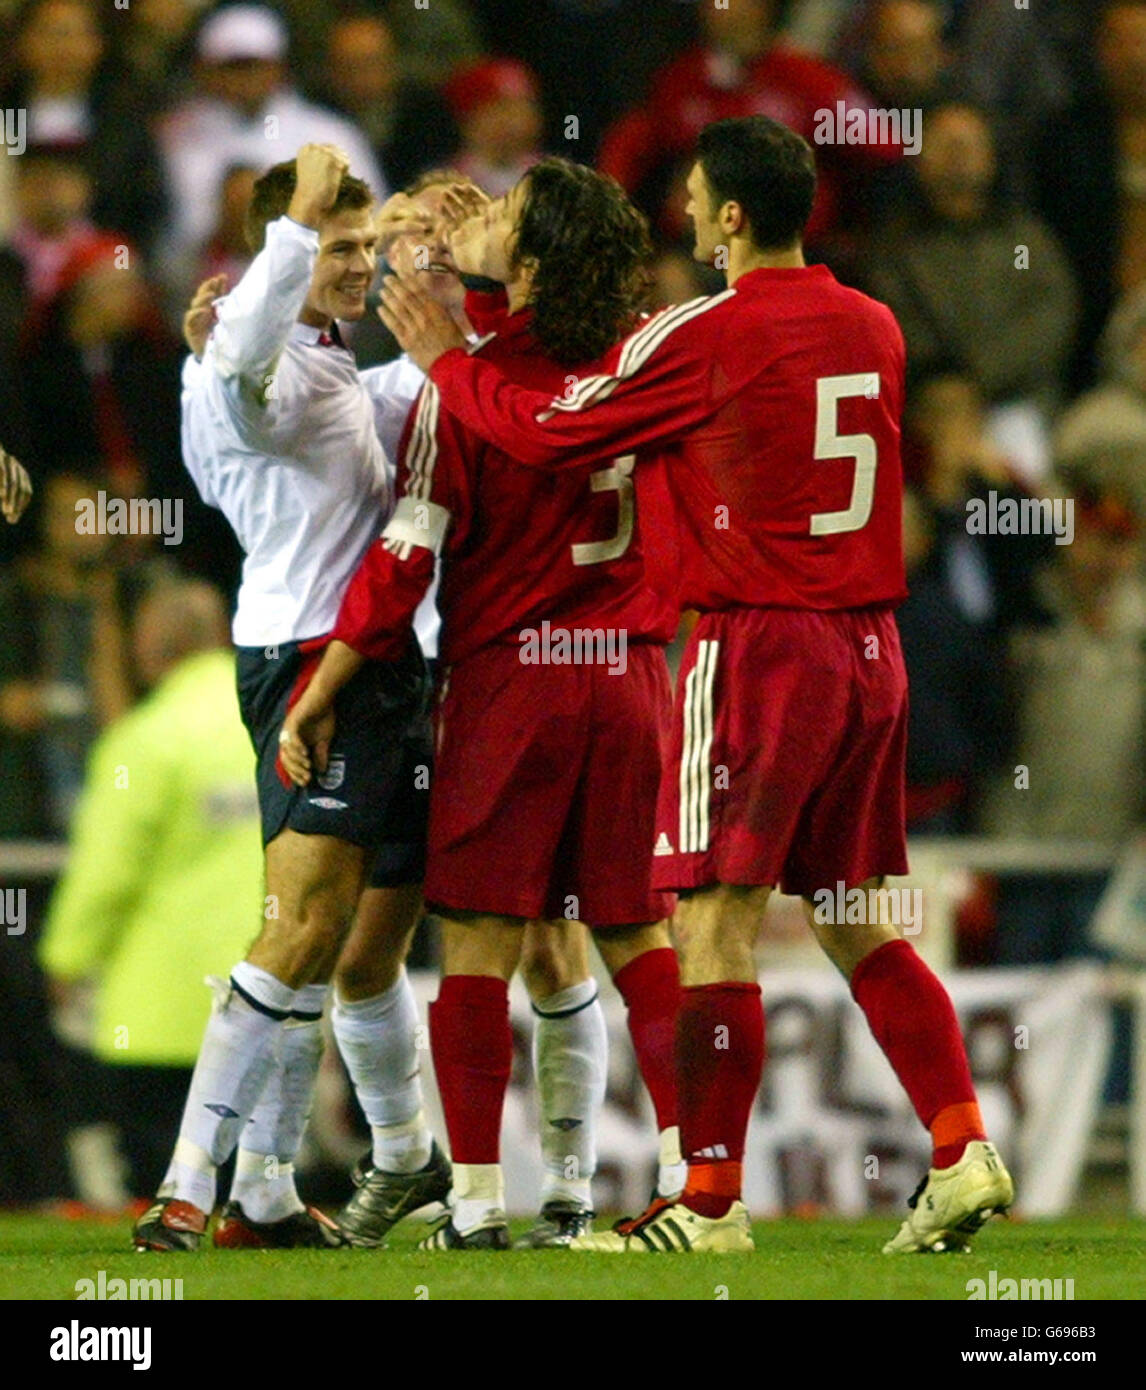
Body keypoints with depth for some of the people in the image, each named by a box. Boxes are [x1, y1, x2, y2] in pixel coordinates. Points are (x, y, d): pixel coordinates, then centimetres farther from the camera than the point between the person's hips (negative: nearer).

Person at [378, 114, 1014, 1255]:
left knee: (714, 924, -4)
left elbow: (541, 430, -3)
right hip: (870, 650, 7)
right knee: (858, 924, 14)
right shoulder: (872, 327, 10)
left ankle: (710, 1202, -5)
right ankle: (961, 1151, 4)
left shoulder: (704, 337, -11)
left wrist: (445, 359, 14)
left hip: (756, 647, -7)